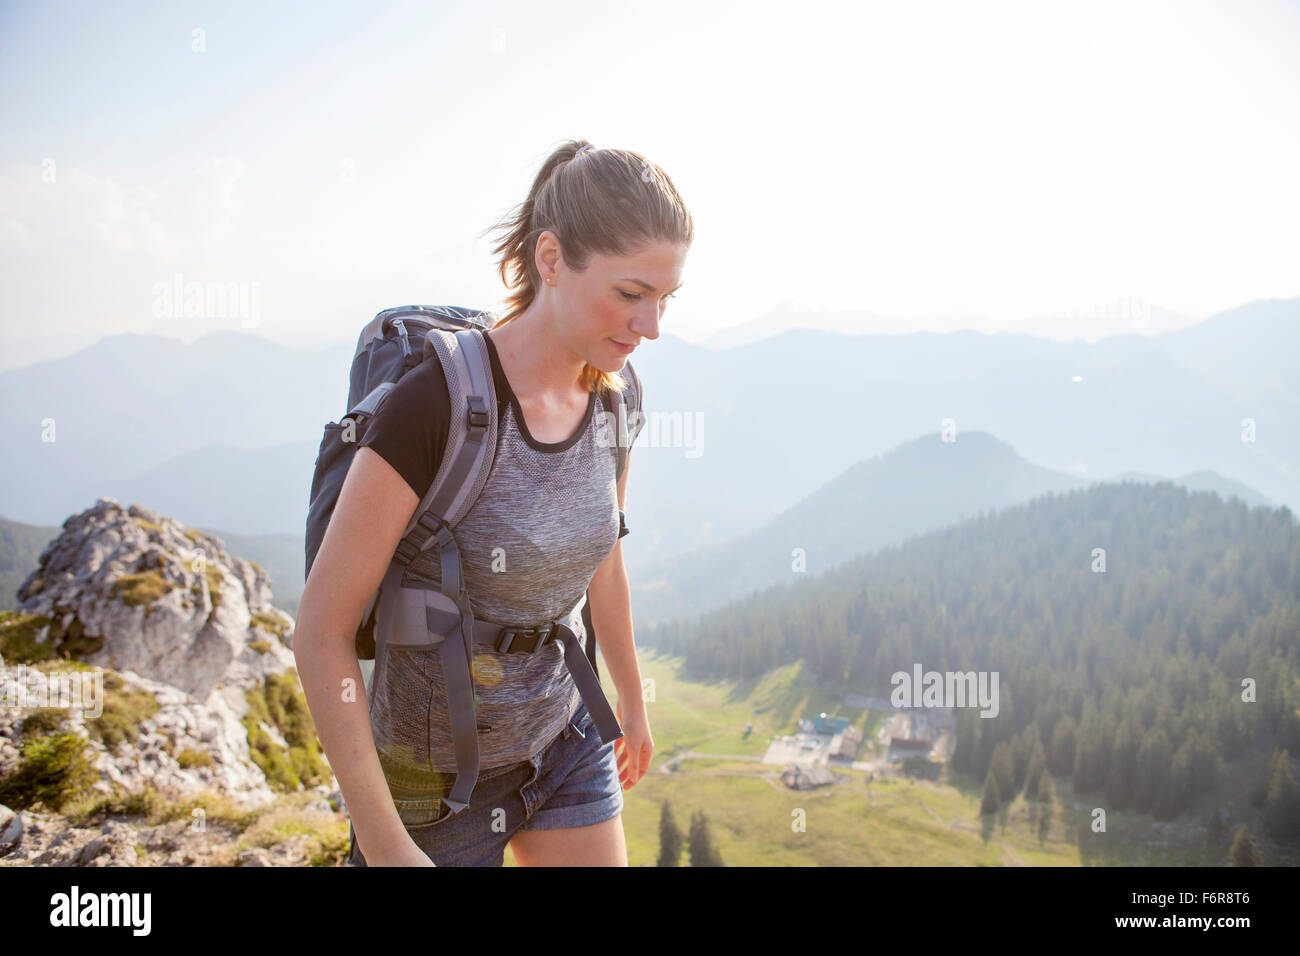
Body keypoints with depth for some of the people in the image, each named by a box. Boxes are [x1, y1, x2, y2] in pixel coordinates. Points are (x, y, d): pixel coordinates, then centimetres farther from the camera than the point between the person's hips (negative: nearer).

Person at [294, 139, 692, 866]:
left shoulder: (612, 396, -8)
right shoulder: (435, 403, -27)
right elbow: (321, 630, -23)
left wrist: (633, 697, 22)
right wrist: (386, 849, -22)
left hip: (564, 739, 6)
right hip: (438, 772, -5)